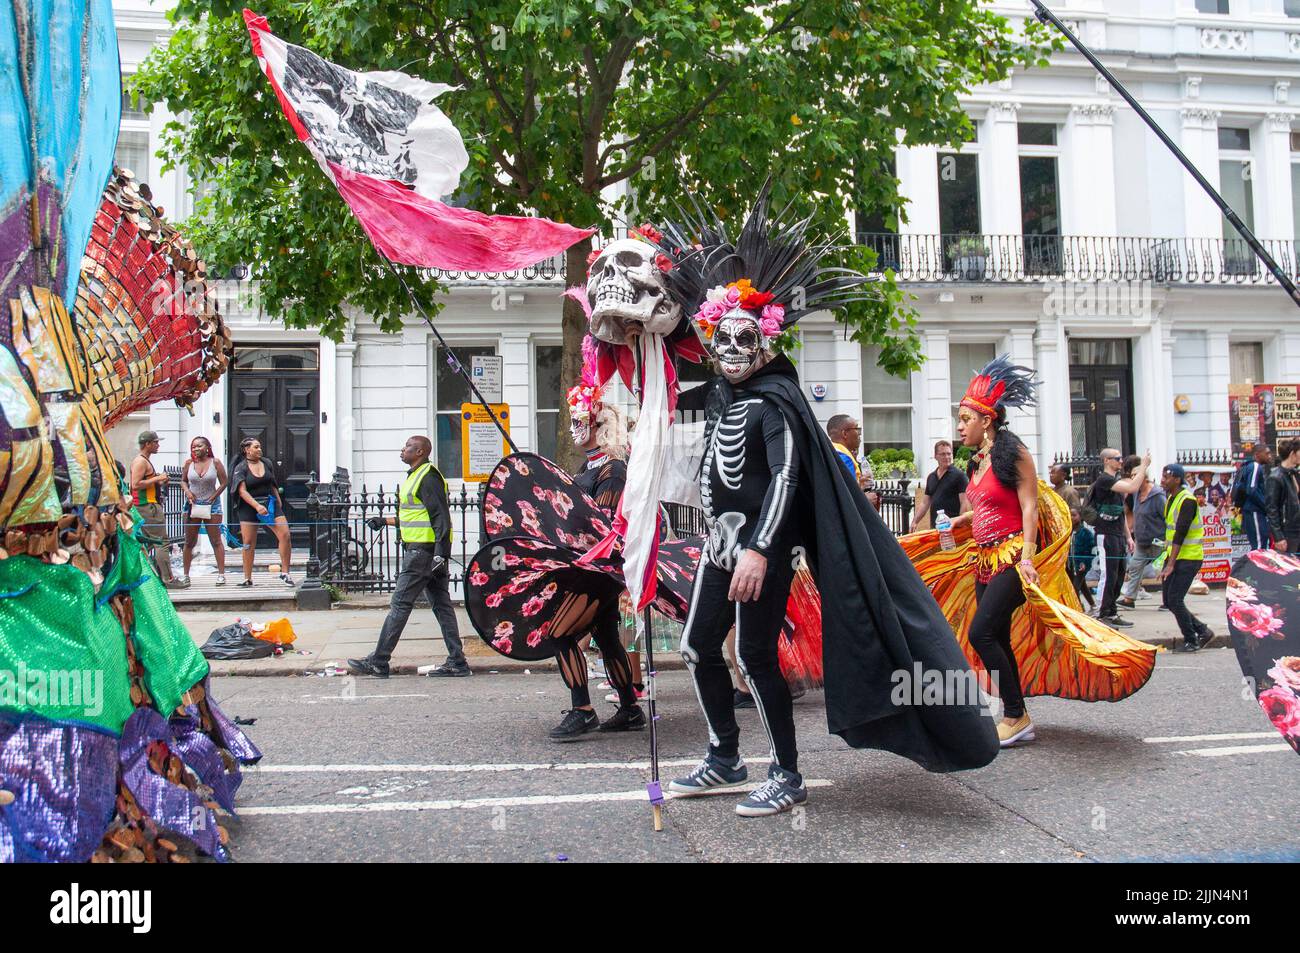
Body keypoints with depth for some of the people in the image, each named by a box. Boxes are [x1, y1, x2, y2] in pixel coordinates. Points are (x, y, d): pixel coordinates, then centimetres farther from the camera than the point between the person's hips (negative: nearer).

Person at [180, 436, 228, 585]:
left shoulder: (215, 463, -4)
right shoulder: (189, 463, 3)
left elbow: (223, 483, -2)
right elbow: (183, 481, 13)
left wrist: (212, 498, -7)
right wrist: (187, 491, -6)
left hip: (211, 505, -2)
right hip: (193, 504, 3)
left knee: (216, 541, -2)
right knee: (190, 542, 7)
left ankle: (221, 574, 1)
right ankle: (186, 575, 14)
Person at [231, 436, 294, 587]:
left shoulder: (267, 464, 10)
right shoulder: (240, 468, -3)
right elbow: (242, 491, -12)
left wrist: (279, 503, 14)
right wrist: (257, 506, -23)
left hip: (270, 503, 3)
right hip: (249, 507, -3)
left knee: (285, 534, -12)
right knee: (248, 543, 1)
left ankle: (285, 573, -5)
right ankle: (247, 579, 12)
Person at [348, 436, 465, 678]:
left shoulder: (428, 478, -13)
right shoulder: (416, 477, 20)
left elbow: (441, 517, -19)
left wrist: (440, 553, -24)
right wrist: (384, 520, 25)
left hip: (422, 552, -11)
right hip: (432, 554, 11)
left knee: (400, 605, -5)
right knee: (441, 606, 8)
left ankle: (378, 662, 0)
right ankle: (457, 663, 8)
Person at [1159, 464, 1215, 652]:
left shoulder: (1187, 500, -17)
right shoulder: (1171, 498, 12)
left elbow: (1180, 533, -22)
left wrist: (1171, 564, -24)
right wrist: (1167, 557, 17)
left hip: (1188, 557, -9)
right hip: (1174, 556, 9)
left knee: (1175, 599, -10)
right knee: (1168, 601, 7)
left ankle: (1191, 642, 4)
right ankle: (1202, 631, 20)